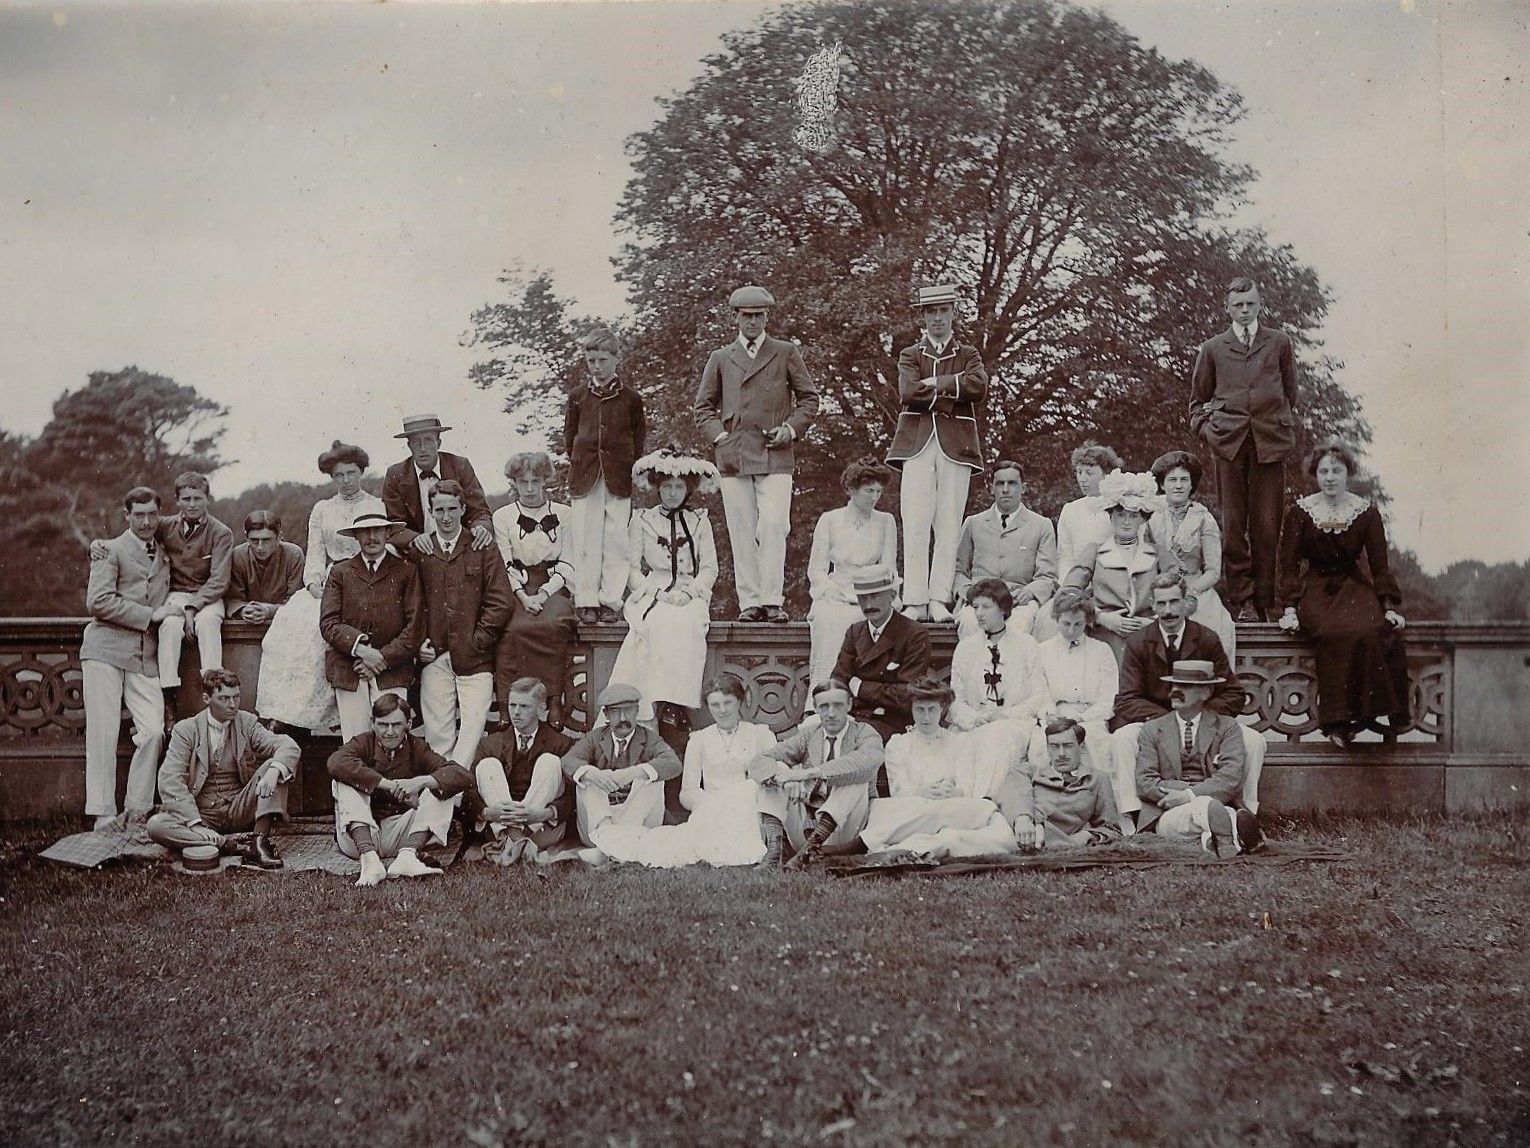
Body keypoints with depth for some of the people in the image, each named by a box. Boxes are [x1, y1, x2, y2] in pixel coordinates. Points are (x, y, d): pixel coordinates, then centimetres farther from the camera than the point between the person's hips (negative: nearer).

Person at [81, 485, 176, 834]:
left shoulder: (165, 556, 20)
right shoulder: (111, 550, 2)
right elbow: (98, 602, -10)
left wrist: (174, 611, 7)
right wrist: (151, 615, -12)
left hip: (146, 656, 5)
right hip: (106, 650, -4)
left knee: (153, 732, -8)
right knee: (103, 733, -5)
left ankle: (137, 813, 1)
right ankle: (103, 816, -2)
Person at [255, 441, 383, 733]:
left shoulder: (378, 507, 8)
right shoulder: (321, 509, 18)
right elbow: (314, 554, 12)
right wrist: (314, 583, -8)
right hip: (328, 585, 3)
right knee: (290, 619, -23)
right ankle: (285, 712, -24)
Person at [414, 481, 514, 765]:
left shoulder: (483, 550, 6)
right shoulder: (419, 553, 10)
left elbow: (502, 602, 1)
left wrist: (476, 641, -4)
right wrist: (418, 642, 0)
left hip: (474, 659, -1)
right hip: (434, 658, 1)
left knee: (474, 724, -12)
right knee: (437, 734, -1)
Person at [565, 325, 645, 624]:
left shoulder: (630, 398, 5)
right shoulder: (577, 396, 9)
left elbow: (639, 441, 9)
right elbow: (569, 435, 16)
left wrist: (632, 473, 3)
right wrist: (579, 463, 9)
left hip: (619, 477, -1)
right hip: (584, 476, 1)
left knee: (616, 541, -2)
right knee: (585, 541, -1)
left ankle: (611, 600, 3)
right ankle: (586, 601, 4)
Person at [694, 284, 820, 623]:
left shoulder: (787, 353, 12)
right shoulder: (720, 358, 15)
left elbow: (809, 398, 14)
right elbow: (703, 405, 18)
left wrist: (791, 428, -1)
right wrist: (719, 435, 2)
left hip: (775, 456, -2)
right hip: (733, 456, 2)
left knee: (774, 527, -13)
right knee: (742, 532, -1)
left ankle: (773, 601, -11)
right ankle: (749, 602, 2)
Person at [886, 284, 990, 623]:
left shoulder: (968, 354, 17)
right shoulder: (910, 355, 16)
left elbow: (979, 385, -5)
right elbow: (909, 393, -4)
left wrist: (935, 383, -6)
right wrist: (953, 393, -3)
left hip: (956, 446, 1)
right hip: (918, 444, -1)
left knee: (949, 525, -3)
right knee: (915, 525, -8)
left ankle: (940, 601, -3)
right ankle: (914, 602, -8)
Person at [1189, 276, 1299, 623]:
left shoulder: (1279, 342, 14)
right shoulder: (1212, 348, 13)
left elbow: (1290, 392, 19)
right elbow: (1198, 400, 20)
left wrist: (1288, 429, 10)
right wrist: (1205, 429, 5)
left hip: (1271, 441, 0)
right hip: (1228, 442, 0)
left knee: (1267, 525, -2)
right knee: (1233, 525, -2)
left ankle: (1264, 601, 4)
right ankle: (1243, 601, 4)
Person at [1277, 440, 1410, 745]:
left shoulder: (1366, 511, 4)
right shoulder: (1302, 511, 2)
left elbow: (1380, 564, 6)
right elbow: (1289, 564, 3)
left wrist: (1389, 607, -3)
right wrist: (1290, 608, -7)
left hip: (1353, 585, 1)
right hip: (1315, 588, -1)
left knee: (1369, 631, -32)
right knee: (1334, 633, -33)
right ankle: (1338, 720, -26)